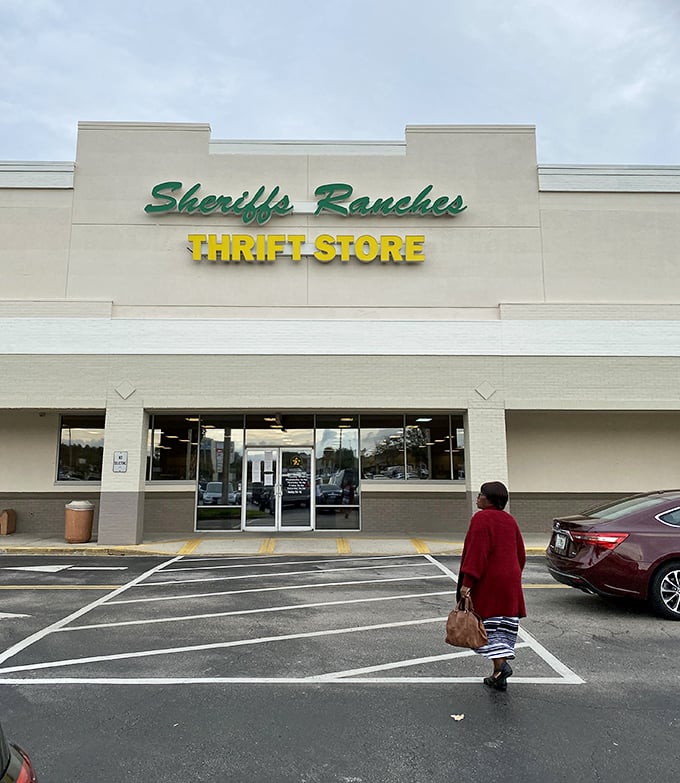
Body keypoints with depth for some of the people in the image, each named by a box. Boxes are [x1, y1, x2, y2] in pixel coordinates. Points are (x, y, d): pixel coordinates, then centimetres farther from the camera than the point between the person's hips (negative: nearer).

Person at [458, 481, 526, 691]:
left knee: (488, 625, 3)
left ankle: (501, 665, -12)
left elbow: (476, 552, -20)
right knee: (505, 626, 10)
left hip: (488, 582, -7)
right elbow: (521, 554, 15)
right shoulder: (510, 520, 10)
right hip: (510, 581, 7)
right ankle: (498, 677, 15)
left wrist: (467, 582, -19)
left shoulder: (481, 518, -12)